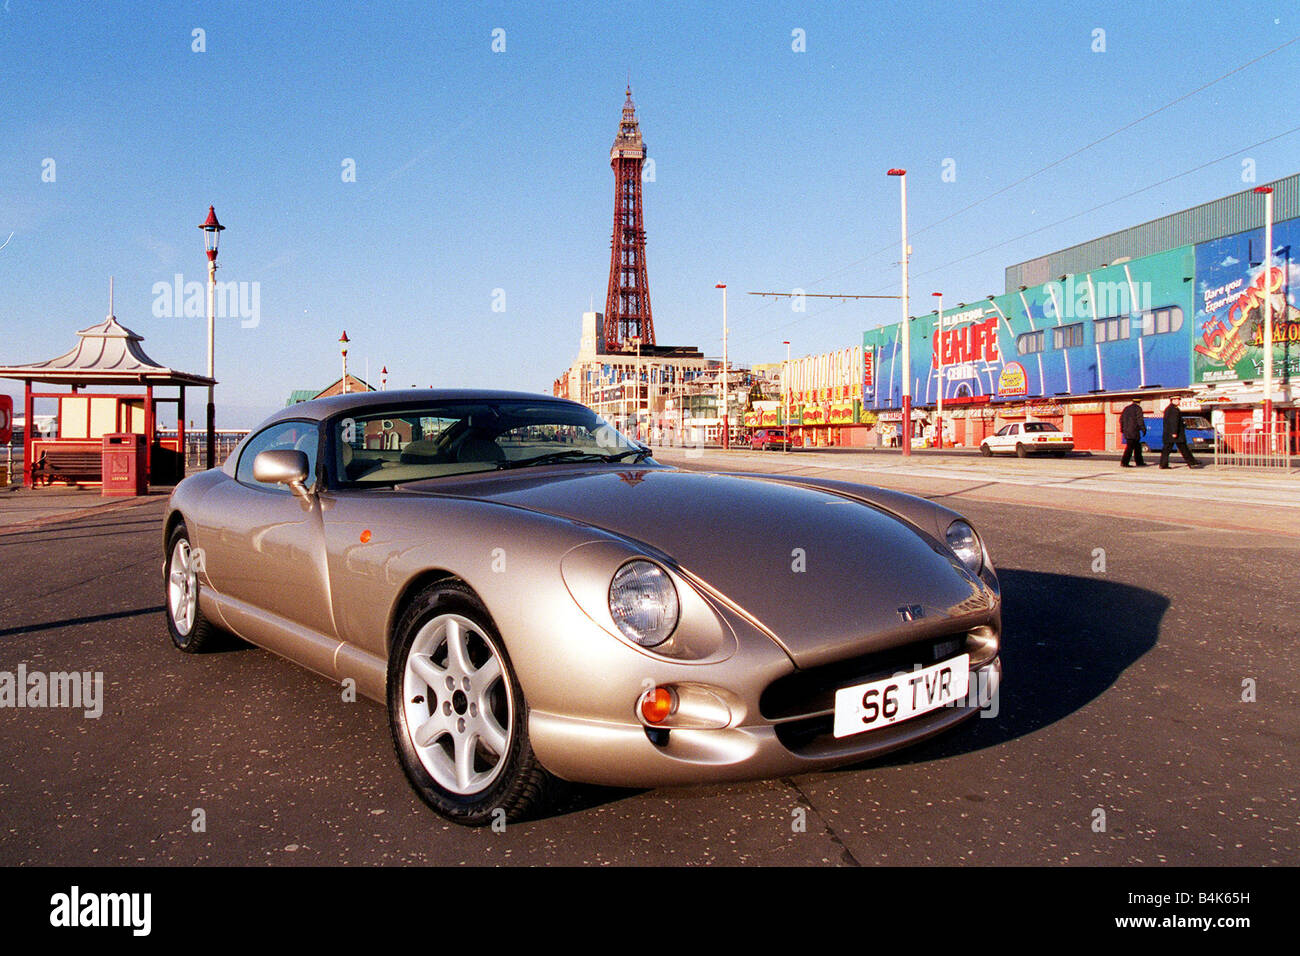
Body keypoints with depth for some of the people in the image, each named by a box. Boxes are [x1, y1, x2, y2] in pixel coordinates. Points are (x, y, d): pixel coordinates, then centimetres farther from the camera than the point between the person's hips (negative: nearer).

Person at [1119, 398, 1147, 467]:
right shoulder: (1138, 408, -6)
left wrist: (1122, 429, 27)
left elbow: (1121, 419, 19)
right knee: (1130, 447, -8)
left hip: (1126, 431, 8)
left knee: (1137, 446, 17)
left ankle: (1139, 462, 21)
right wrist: (1143, 429, -7)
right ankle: (1124, 462, -14)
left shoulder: (1126, 408, 15)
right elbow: (1140, 420, -12)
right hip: (1133, 432, -8)